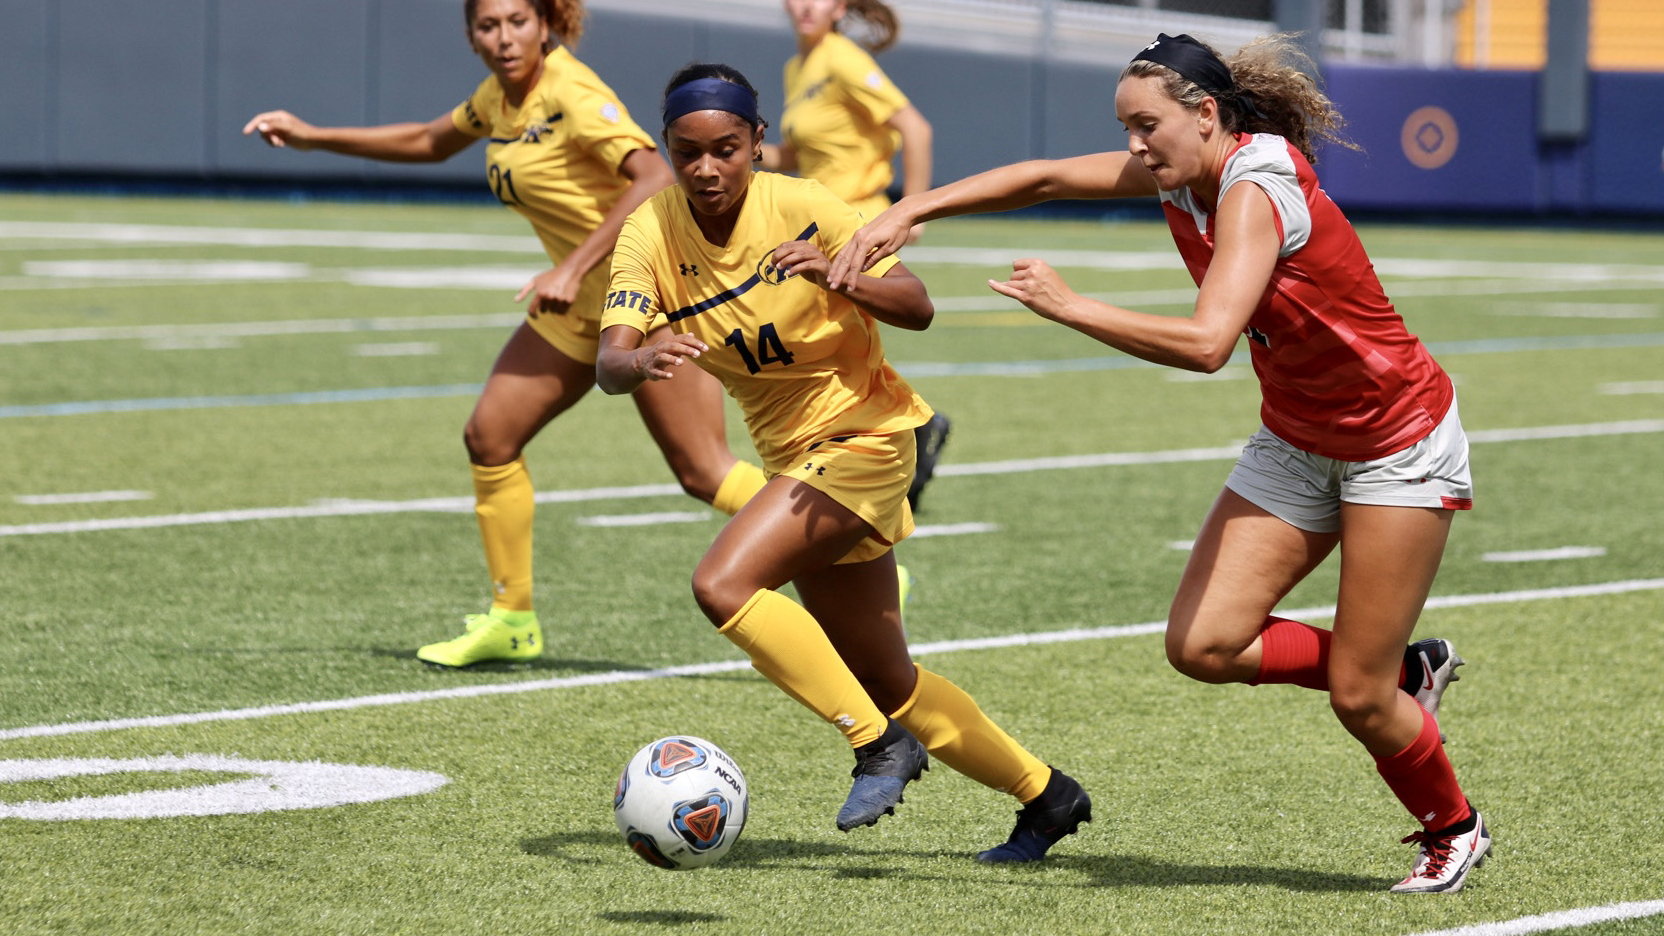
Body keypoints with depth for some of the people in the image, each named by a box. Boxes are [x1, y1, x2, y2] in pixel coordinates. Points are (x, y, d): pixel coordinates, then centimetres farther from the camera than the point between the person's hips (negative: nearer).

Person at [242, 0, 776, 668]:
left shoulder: (571, 93, -21)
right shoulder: (500, 95, 6)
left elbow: (654, 178, -32)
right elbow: (430, 143, 26)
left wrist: (573, 268, -36)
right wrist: (312, 137, 23)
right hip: (580, 301, 9)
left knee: (704, 473, -12)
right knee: (490, 437, 7)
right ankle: (511, 620, 19)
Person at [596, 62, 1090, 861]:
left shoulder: (800, 207, -18)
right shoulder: (650, 235, -9)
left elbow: (917, 308, -19)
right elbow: (608, 362, -21)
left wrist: (839, 276, -37)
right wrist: (641, 361, -45)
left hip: (861, 433, -6)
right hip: (791, 453, 6)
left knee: (722, 585, -26)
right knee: (889, 685, 13)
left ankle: (880, 744, -16)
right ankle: (1044, 796, 30)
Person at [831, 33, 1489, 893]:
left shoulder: (1257, 191, -28)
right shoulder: (1185, 175, -4)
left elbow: (1207, 343, -41)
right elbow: (1048, 178, 3)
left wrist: (1069, 306, -35)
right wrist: (910, 210, -7)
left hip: (1397, 448, -8)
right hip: (1295, 442, 8)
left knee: (1357, 697, -5)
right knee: (1201, 644, -8)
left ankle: (1453, 828, 25)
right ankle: (1405, 671, 15)